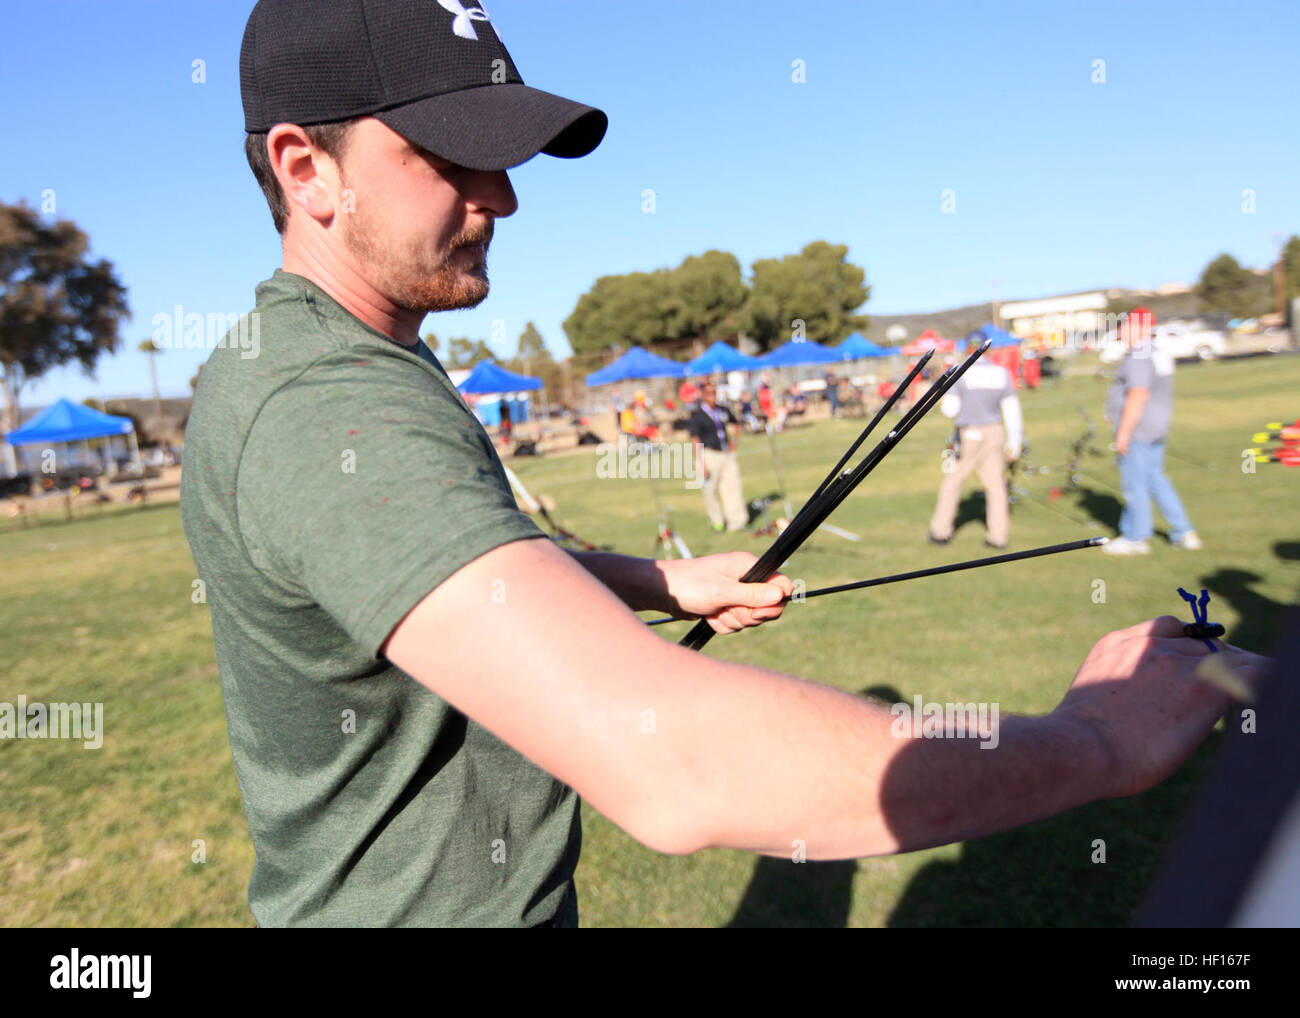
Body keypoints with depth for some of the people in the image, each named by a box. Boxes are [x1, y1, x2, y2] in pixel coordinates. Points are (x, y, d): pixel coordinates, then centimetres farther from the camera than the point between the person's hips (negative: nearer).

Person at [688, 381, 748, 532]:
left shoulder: (723, 411, 8)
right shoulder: (697, 415, -6)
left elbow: (735, 425, 28)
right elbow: (695, 440, -10)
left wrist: (733, 440, 11)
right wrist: (701, 463, -16)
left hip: (727, 453, 4)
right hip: (709, 455, -4)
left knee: (733, 486, -2)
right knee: (711, 490, 1)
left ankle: (737, 521, 3)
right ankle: (717, 521, 19)